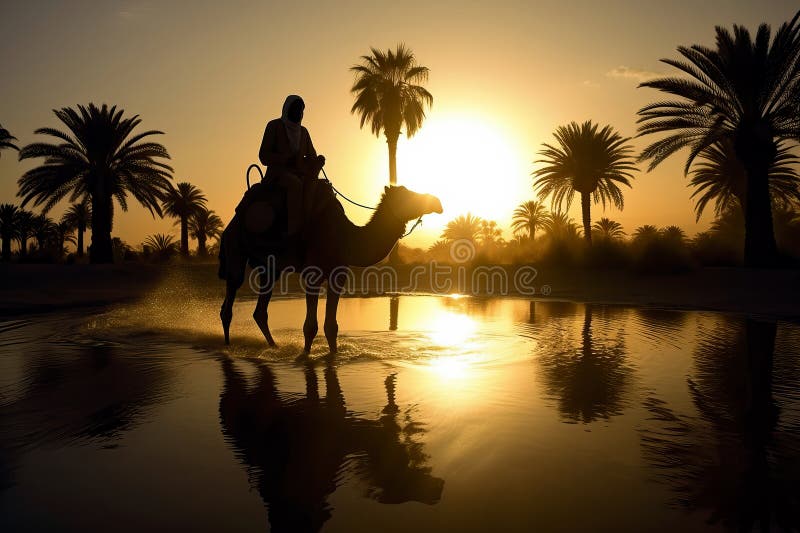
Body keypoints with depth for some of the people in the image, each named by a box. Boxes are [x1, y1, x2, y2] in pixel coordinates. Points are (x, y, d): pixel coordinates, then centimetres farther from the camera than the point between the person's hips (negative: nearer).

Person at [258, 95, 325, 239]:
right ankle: (294, 231, -42)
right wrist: (287, 159, -19)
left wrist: (317, 160, -3)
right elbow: (264, 156, -3)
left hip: (298, 174, 6)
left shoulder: (303, 131, 18)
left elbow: (312, 155, 23)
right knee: (296, 184, -36)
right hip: (277, 173, -6)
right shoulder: (274, 126, 3)